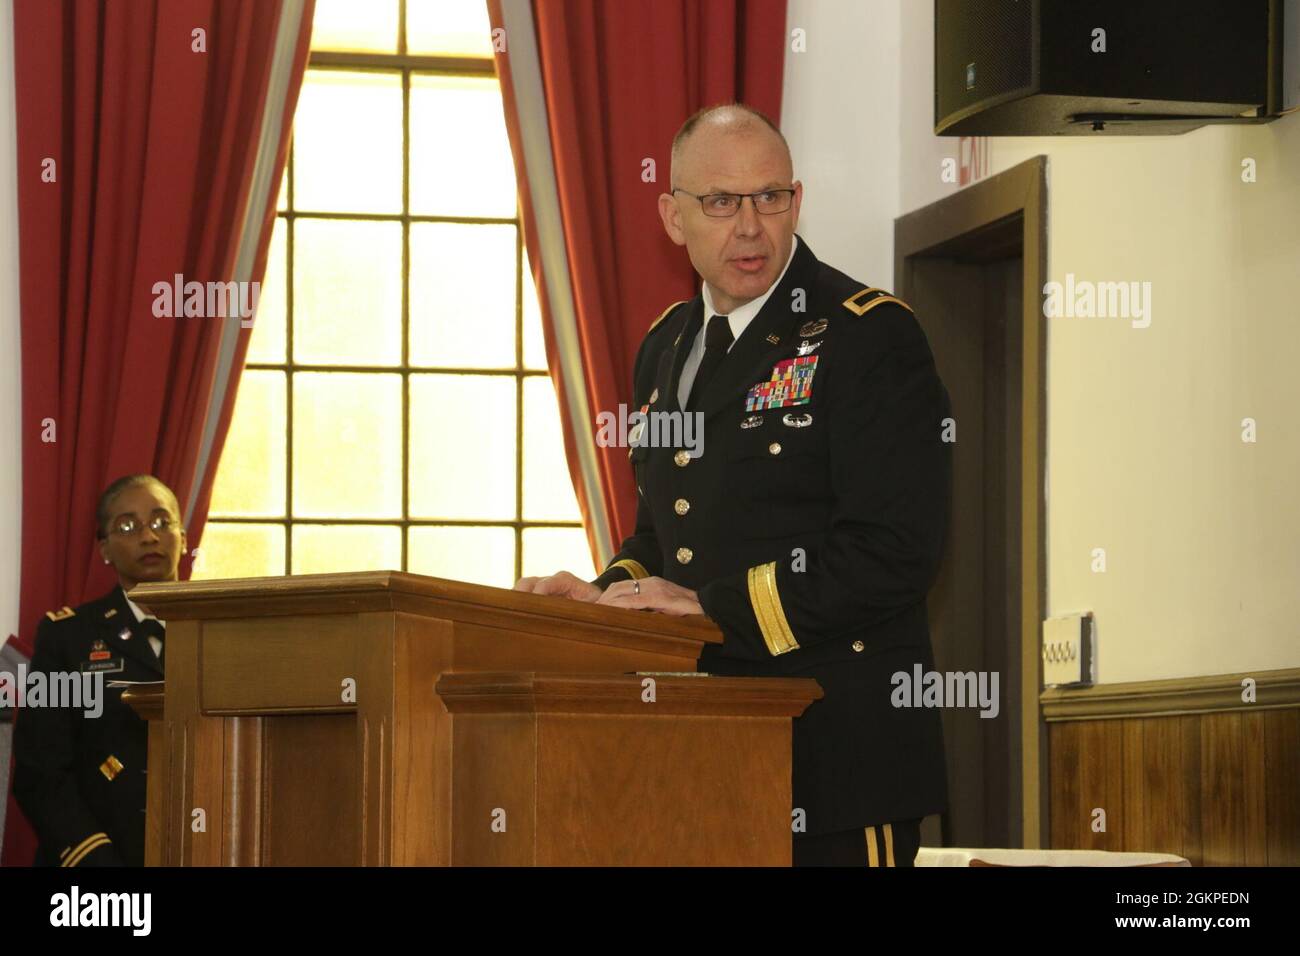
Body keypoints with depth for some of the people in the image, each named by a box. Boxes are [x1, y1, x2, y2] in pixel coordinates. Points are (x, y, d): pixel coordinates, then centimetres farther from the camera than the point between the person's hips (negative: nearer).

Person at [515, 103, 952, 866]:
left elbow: (896, 552, -19)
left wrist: (714, 607, -18)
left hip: (838, 753, -7)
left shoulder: (871, 336, -10)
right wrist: (604, 598, 3)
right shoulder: (667, 346, 15)